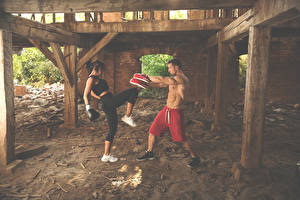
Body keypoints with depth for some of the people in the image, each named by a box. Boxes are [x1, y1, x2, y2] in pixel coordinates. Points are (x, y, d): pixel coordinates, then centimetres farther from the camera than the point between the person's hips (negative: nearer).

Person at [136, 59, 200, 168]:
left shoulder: (182, 79, -19)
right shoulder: (173, 79, 11)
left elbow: (162, 79, -23)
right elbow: (160, 84, 12)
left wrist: (147, 77, -10)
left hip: (175, 113, -9)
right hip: (166, 110, 9)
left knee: (181, 138, 1)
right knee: (152, 130, 11)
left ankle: (194, 157, 22)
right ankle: (149, 153, 29)